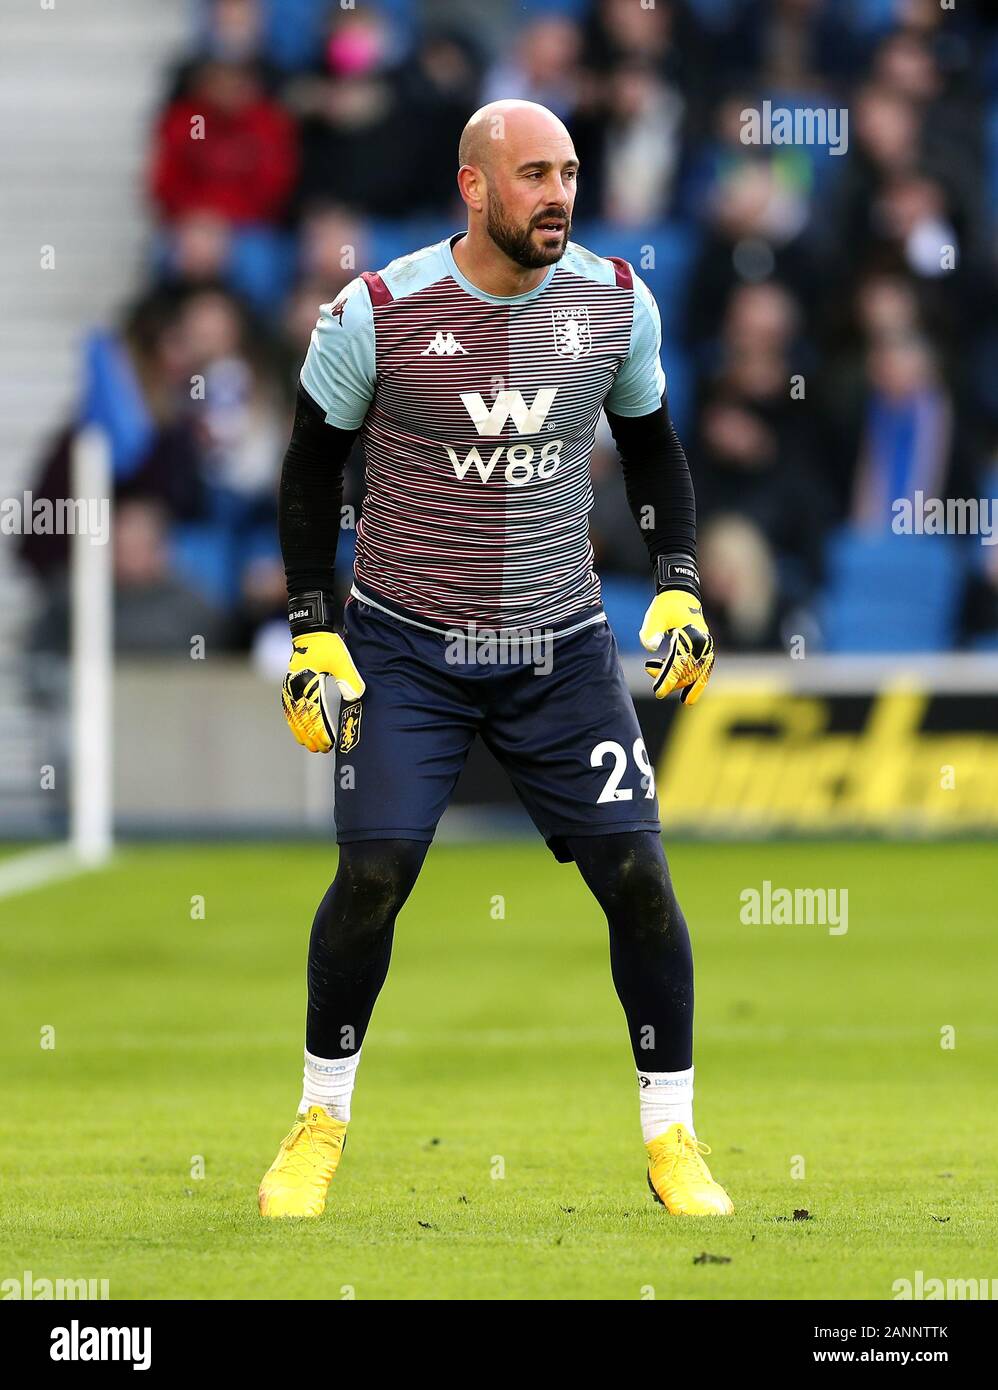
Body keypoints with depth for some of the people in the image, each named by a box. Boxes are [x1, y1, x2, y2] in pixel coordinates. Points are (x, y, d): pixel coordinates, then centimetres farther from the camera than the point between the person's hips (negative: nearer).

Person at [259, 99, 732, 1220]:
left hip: (564, 650, 2)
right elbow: (312, 467, 1)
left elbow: (651, 446, 14)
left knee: (636, 874, -5)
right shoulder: (376, 315, -11)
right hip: (405, 650, -2)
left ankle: (671, 1138, 9)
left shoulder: (617, 303, -2)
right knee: (373, 874, -10)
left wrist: (679, 589, 2)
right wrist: (313, 637, -3)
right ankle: (322, 1118, 12)